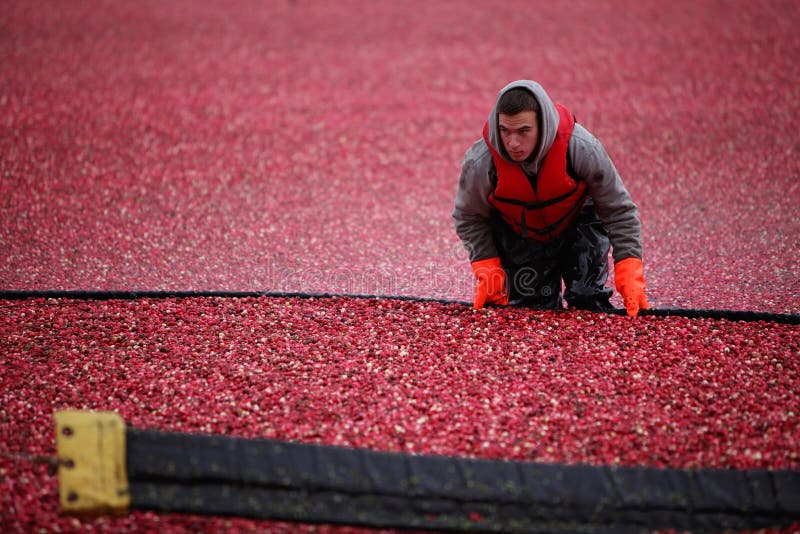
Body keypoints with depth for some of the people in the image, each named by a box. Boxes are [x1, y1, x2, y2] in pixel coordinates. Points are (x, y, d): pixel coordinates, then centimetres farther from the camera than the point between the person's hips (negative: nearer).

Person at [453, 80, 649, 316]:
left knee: (591, 305, -5)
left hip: (578, 224, 0)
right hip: (519, 240, 0)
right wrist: (487, 272, -20)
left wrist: (629, 277, -27)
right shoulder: (479, 163, -32)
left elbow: (619, 212, -20)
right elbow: (468, 219, -10)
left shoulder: (582, 149, -34)